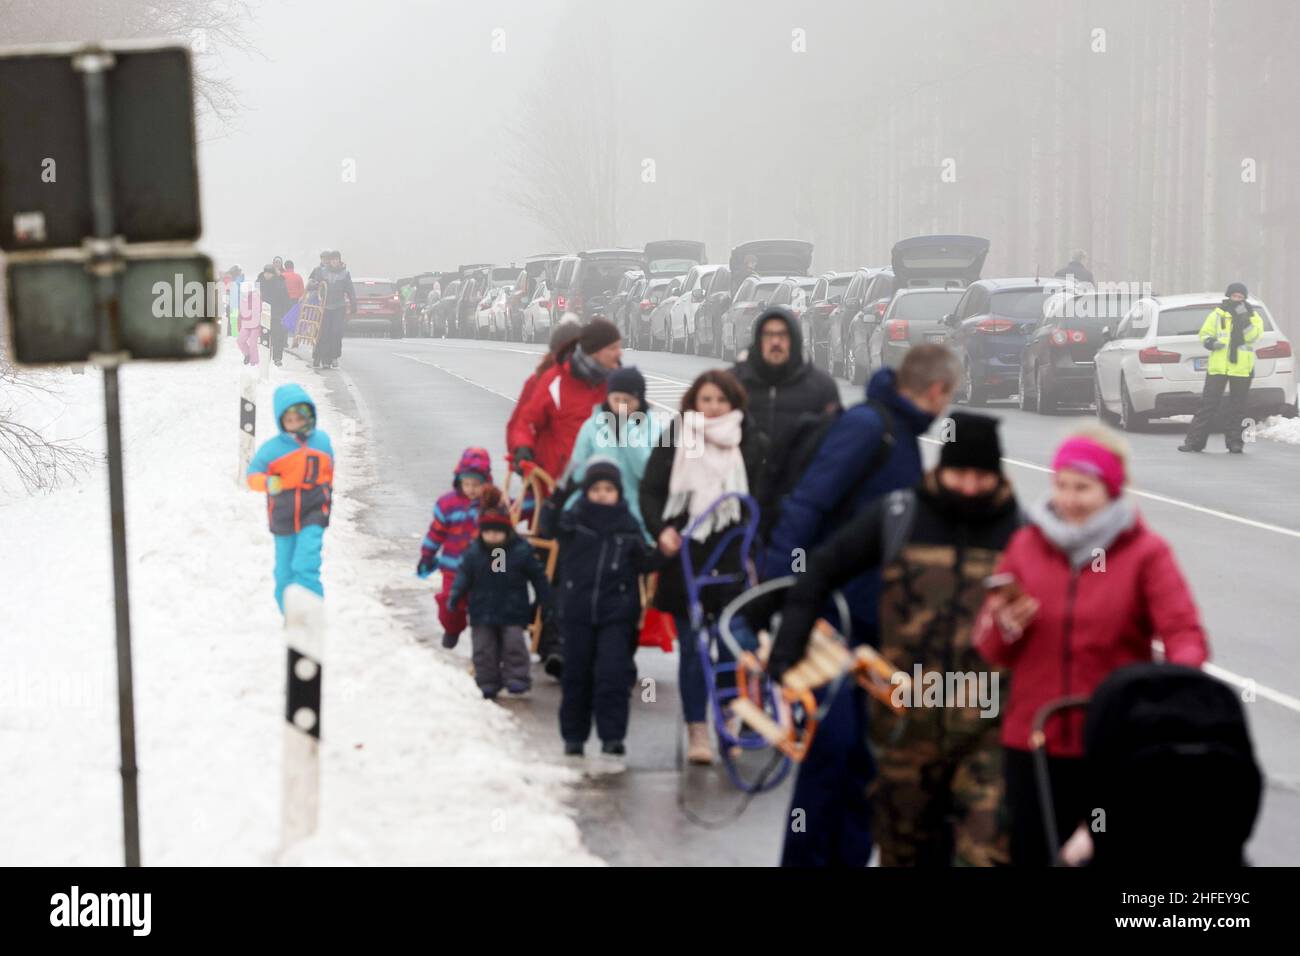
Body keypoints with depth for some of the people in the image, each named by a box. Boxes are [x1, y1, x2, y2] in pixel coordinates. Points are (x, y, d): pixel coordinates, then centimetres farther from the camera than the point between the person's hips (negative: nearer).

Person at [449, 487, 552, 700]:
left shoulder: (521, 551, -7)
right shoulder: (473, 552, -1)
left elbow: (538, 576, 0)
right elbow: (464, 574, 3)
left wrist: (544, 601, 2)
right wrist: (455, 596, -10)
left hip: (512, 612, -2)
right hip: (482, 612, 2)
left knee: (514, 644, -7)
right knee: (484, 649, 5)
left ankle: (517, 678, 3)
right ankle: (488, 683, 14)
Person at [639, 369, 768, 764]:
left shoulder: (753, 444, 3)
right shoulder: (674, 441, 2)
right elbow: (650, 491, 3)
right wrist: (661, 528, -14)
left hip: (733, 558, 0)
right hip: (684, 556, 0)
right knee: (691, 648, 1)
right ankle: (697, 730, 7)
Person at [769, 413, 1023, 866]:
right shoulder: (896, 517, 1)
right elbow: (821, 570, 6)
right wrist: (787, 650, -1)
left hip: (990, 729, -1)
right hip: (906, 723, 2)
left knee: (987, 851, -11)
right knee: (903, 847, 15)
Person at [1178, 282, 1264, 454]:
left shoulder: (1253, 316, 6)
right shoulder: (1217, 314, 8)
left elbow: (1252, 335, -10)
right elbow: (1204, 334, 8)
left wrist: (1244, 318, -22)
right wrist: (1210, 342, -12)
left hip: (1241, 369, 0)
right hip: (1217, 368, 0)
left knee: (1237, 407, 5)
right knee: (1208, 404, -2)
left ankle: (1235, 442, 13)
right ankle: (1194, 441, -1)